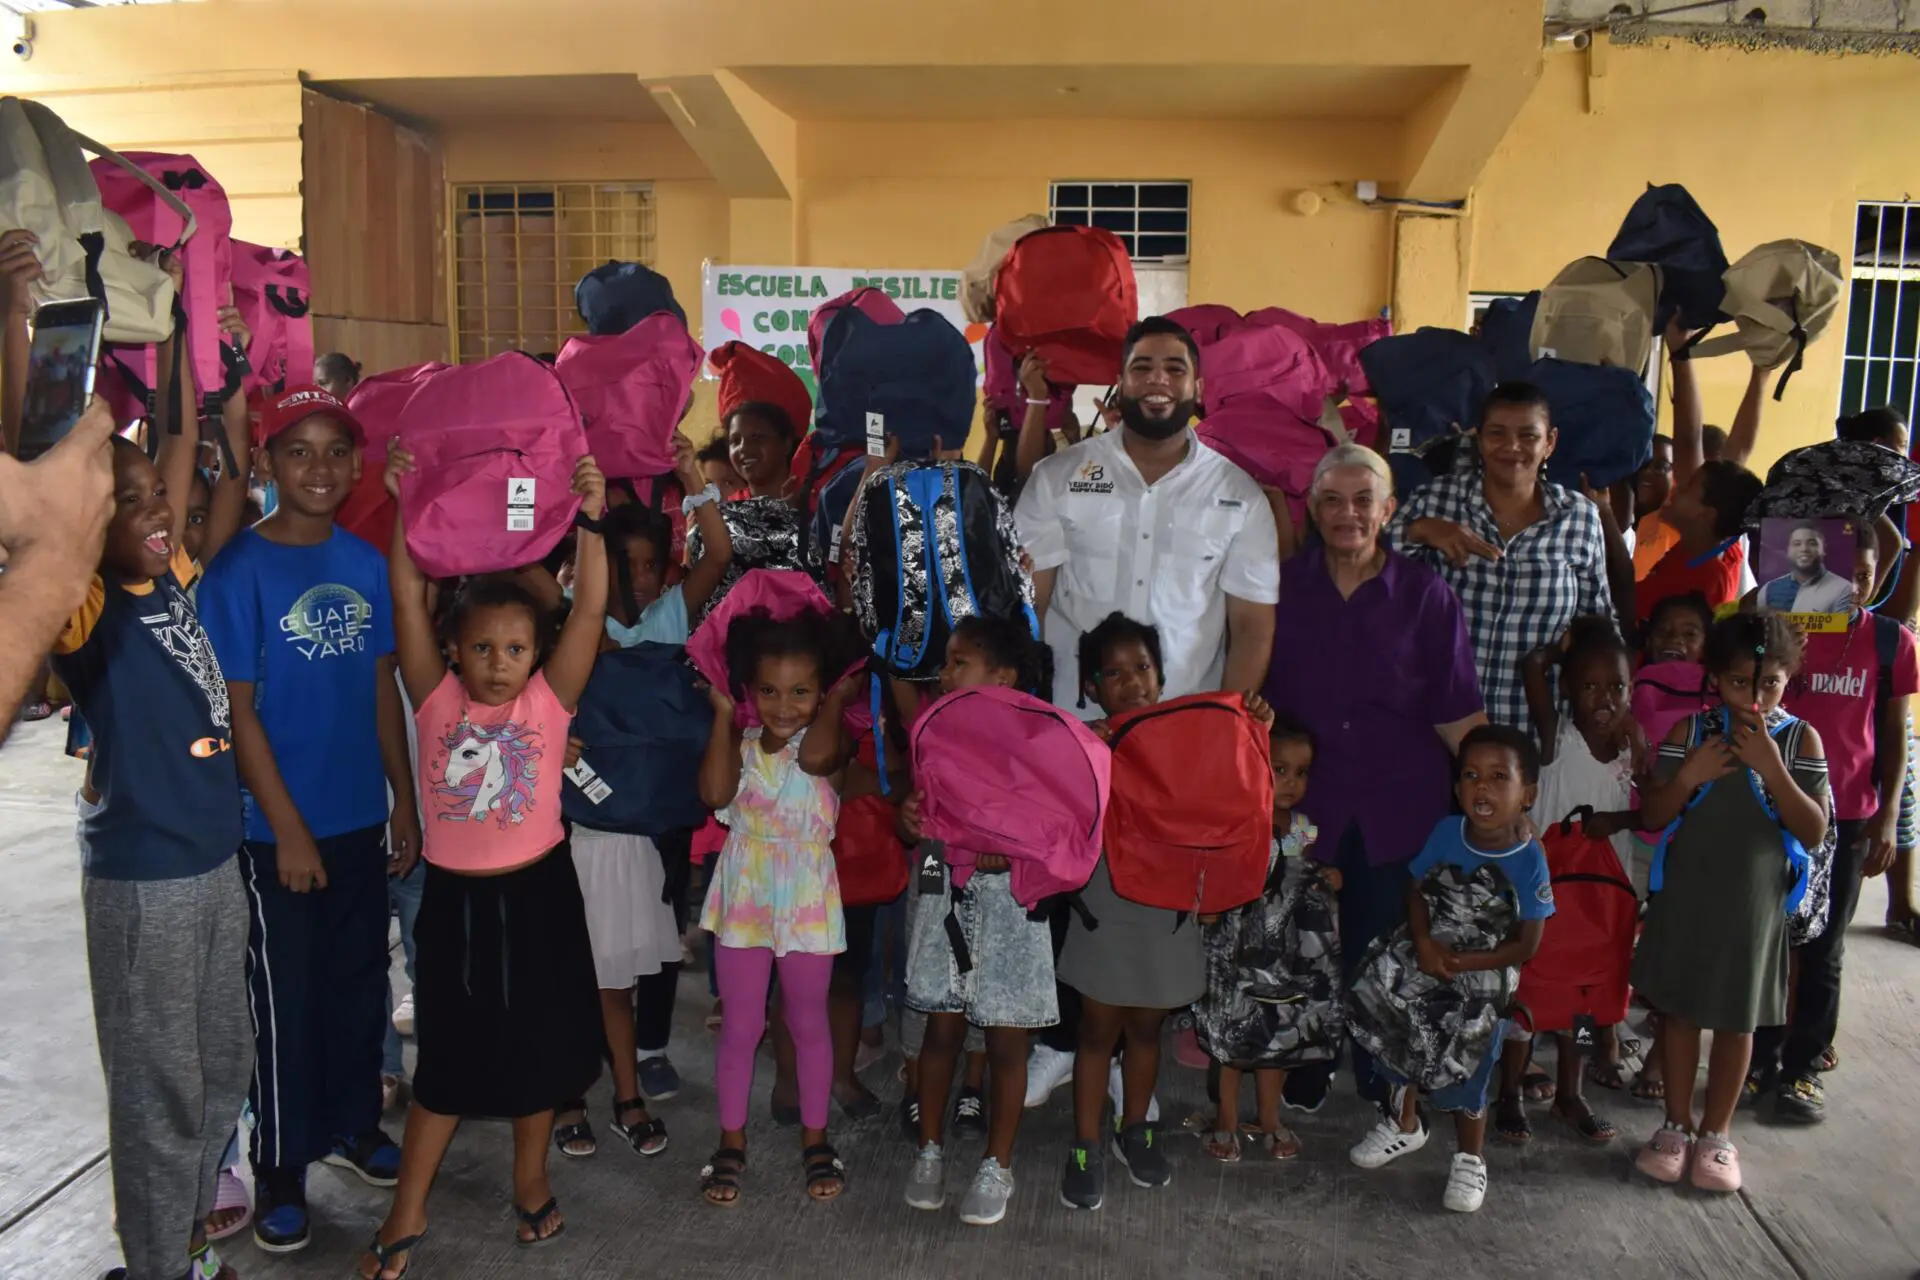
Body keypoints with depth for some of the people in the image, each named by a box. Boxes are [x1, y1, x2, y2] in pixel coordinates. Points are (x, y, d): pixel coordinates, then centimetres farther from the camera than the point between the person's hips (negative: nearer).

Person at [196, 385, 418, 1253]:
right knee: (286, 996, 8)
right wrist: (288, 830, -13)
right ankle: (281, 1166, 25)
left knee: (360, 981, 17)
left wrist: (405, 801, 6)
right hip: (280, 828, -5)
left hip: (361, 819, 5)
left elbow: (383, 688, 7)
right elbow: (237, 710, -12)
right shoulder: (240, 570, -12)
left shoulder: (365, 562, 3)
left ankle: (353, 1123, 37)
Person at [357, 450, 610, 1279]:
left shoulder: (549, 701, -7)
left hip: (537, 891, 0)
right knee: (447, 1053, 12)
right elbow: (407, 597, -11)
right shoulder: (435, 699, -4)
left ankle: (530, 1181, 35)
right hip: (453, 894, 0)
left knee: (536, 1043, 13)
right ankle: (408, 1212, 27)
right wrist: (407, 504, -16)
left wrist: (590, 519, -23)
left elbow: (590, 609, -15)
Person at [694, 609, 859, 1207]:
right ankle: (731, 1142, 25)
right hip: (744, 895, 2)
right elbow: (715, 793, -19)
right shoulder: (740, 744, 0)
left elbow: (815, 756, -32)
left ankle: (815, 1140, 27)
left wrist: (835, 702, -17)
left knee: (808, 1022, 11)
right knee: (741, 1025, 10)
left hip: (806, 899, -1)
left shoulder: (829, 742, -7)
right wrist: (723, 714, -12)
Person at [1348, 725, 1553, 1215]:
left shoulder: (1529, 860, -22)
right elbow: (1416, 890, -4)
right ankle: (1405, 1125, 44)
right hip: (1429, 963, 4)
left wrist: (1463, 963, -24)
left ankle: (1470, 1159, 30)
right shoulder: (1447, 833, -13)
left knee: (1469, 1069, 4)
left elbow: (1527, 944, -18)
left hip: (1487, 978, -4)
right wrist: (1424, 944, -21)